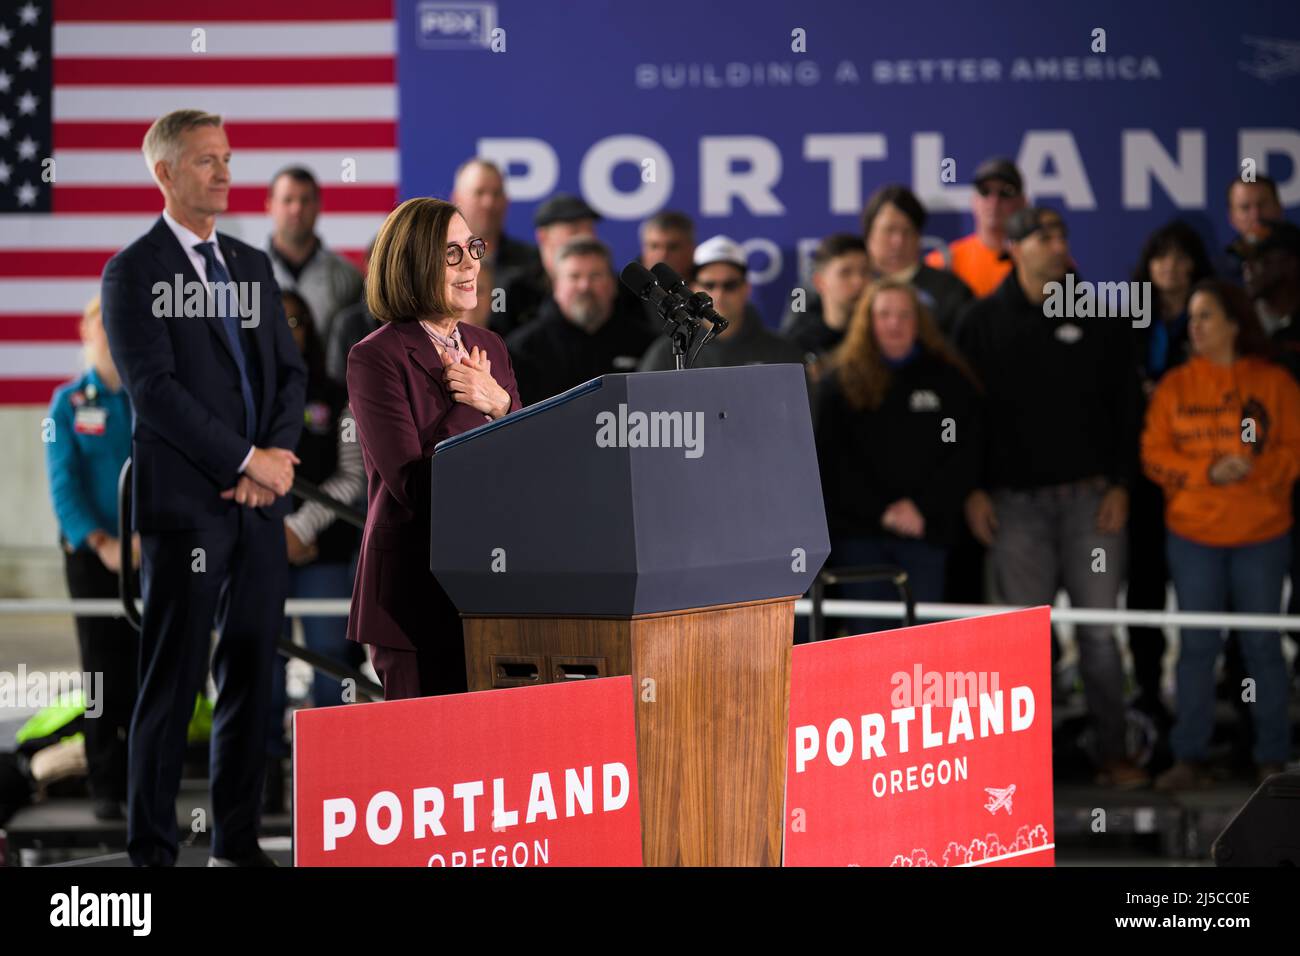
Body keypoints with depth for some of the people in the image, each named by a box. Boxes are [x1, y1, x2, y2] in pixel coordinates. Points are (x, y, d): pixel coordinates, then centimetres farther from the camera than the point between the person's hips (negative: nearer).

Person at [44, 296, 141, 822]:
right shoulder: (69, 403, 3)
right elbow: (63, 484, -3)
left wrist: (150, 534, -16)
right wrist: (100, 543, -16)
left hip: (155, 555, 0)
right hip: (91, 554, 0)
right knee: (105, 670, -1)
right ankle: (107, 786, 4)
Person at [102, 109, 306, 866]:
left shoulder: (252, 265, 16)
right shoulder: (134, 272, -4)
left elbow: (290, 371, 14)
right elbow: (154, 389, -13)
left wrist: (279, 453, -4)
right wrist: (246, 460, -14)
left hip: (259, 501, 6)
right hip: (185, 502, -6)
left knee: (251, 675, 8)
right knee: (173, 678, -4)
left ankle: (238, 843, 15)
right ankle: (151, 848, 1)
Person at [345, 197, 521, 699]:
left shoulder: (488, 347, 14)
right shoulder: (377, 357, -7)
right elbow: (413, 484, -14)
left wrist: (499, 404, -8)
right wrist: (470, 409, -7)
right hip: (417, 592, -6)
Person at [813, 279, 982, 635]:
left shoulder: (949, 380, 9)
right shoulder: (840, 382, 7)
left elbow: (966, 457, 4)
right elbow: (830, 461, 1)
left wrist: (923, 508, -9)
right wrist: (880, 511, -9)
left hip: (926, 533, 0)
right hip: (858, 534, 0)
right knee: (867, 633, -2)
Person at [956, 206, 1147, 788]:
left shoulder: (1098, 318, 8)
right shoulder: (984, 322, 5)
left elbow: (1125, 405, 8)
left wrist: (1119, 484, 0)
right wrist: (972, 491, -3)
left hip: (1090, 496, 1)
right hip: (1015, 500, -1)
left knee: (1099, 629, 0)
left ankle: (1112, 751, 7)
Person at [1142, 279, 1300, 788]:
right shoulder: (1175, 385, 4)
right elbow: (1155, 455, -1)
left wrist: (1256, 468, -22)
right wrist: (1208, 472, -17)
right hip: (1193, 533, 1)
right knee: (1196, 645, 3)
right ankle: (1189, 759, 8)